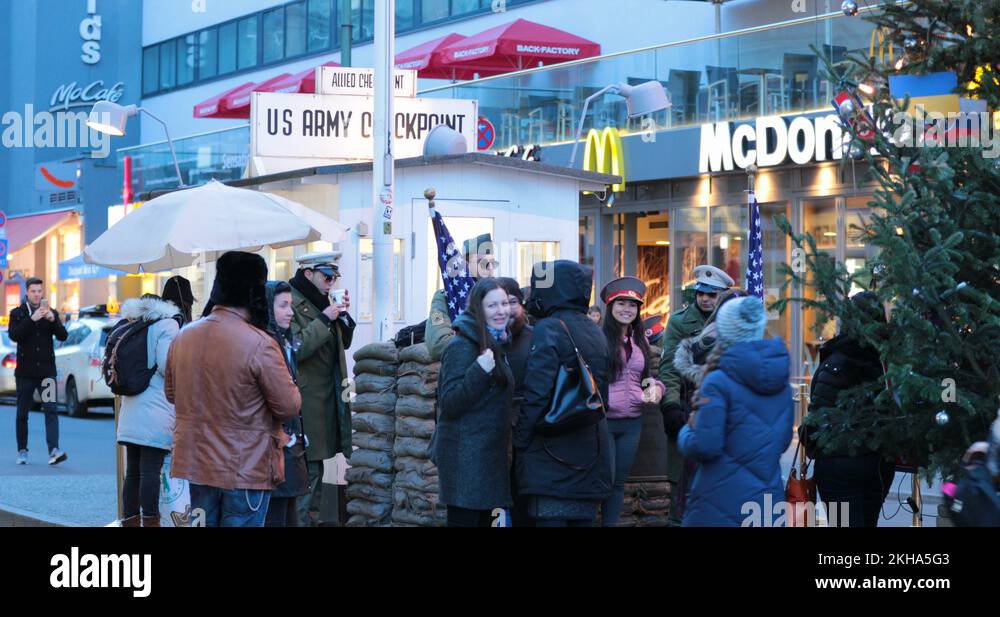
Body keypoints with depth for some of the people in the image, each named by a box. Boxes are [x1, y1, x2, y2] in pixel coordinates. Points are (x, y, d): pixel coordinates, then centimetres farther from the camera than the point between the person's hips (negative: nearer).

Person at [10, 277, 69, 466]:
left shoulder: (51, 313, 8)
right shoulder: (18, 313, 3)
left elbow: (63, 336, -2)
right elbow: (14, 335, -13)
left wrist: (53, 320, -18)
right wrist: (32, 319, -23)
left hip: (47, 371, 0)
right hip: (25, 372, 0)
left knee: (51, 410, -13)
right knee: (22, 413, 7)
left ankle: (54, 450, -23)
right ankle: (22, 451, 19)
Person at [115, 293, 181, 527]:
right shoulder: (166, 325, -4)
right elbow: (167, 366, -14)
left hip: (130, 416, 7)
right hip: (156, 415, -7)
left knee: (133, 472, 9)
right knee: (151, 471, -8)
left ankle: (130, 519, 12)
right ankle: (150, 520, -8)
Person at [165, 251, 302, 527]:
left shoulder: (183, 337, 2)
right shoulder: (259, 344, -18)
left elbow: (171, 393, 16)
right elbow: (290, 407, -13)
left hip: (192, 464, 6)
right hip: (244, 472, -6)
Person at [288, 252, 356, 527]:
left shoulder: (321, 301, 17)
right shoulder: (292, 303, -12)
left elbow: (343, 343, 21)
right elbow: (294, 349, -22)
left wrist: (343, 314, 5)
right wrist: (324, 320, -20)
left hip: (326, 399, 9)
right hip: (305, 402, -9)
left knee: (318, 469, 14)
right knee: (307, 471, -11)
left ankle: (312, 519, 21)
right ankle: (300, 521, -7)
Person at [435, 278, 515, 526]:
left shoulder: (498, 344, 15)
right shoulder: (462, 346, -12)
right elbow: (448, 404, -18)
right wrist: (479, 371, -28)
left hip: (491, 455, 9)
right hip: (465, 457, -9)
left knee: (486, 519, 10)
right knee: (465, 520, -10)